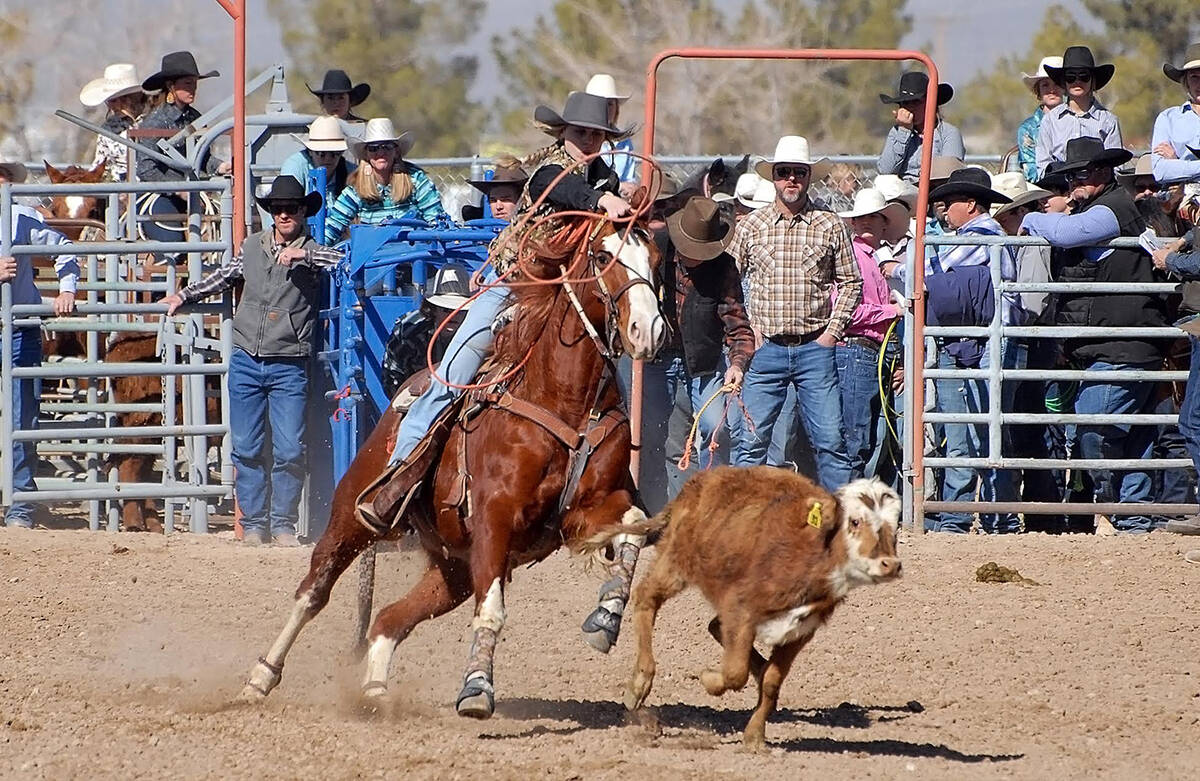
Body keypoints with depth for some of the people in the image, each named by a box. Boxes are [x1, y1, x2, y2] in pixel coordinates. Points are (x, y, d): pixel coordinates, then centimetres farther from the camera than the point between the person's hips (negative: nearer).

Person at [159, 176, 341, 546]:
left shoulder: (312, 252, -2)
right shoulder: (252, 246, 10)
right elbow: (223, 278, 28)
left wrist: (302, 255, -25)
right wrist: (183, 296, 30)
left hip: (288, 367, -3)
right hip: (246, 362, 3)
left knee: (289, 450, -5)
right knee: (247, 449, 4)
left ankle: (283, 524, 7)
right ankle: (254, 523, 13)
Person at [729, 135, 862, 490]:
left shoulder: (830, 227, 3)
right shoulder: (751, 226, 4)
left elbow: (851, 282, 9)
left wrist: (833, 330, -2)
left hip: (815, 348, 0)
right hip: (765, 349, 0)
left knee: (831, 441, -2)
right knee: (753, 441, 1)